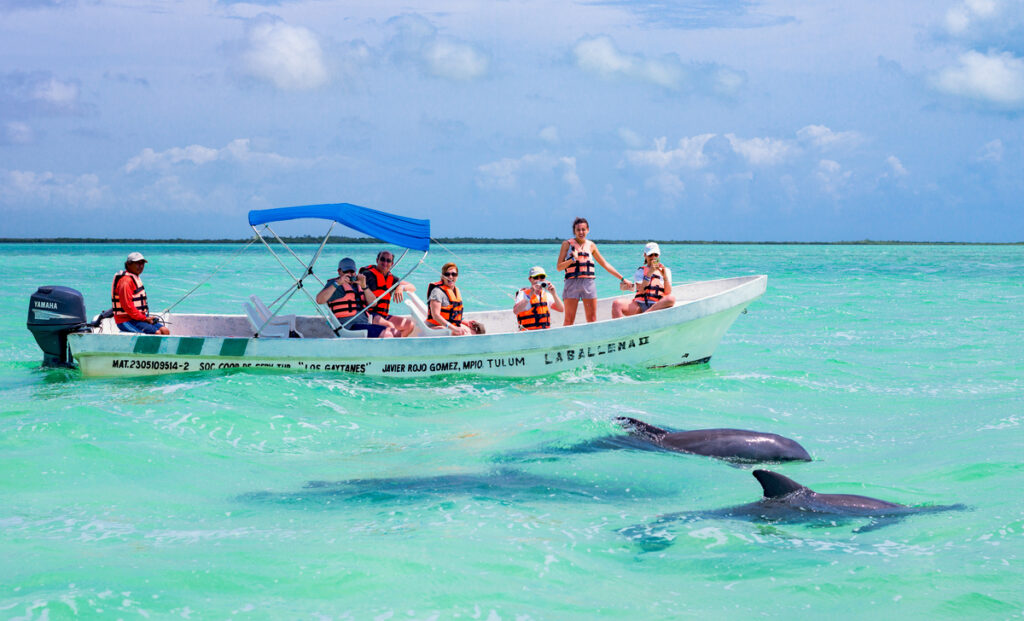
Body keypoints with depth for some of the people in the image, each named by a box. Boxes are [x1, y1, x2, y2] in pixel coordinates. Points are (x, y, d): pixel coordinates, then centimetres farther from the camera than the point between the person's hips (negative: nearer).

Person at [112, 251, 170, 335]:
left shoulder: (136, 278, 18)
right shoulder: (126, 280, -16)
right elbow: (127, 306, -22)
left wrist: (147, 317, 10)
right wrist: (144, 318, -17)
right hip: (127, 321, -10)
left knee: (165, 331, -5)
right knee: (156, 333, -24)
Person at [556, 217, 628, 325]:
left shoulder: (591, 245, 12)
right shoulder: (567, 244, 4)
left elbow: (605, 264, 19)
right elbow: (559, 267, 0)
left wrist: (622, 278, 19)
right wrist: (573, 260, -15)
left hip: (589, 283, 3)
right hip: (572, 282, -3)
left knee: (592, 319, 1)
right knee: (569, 320, -4)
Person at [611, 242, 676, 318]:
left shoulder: (666, 271, 20)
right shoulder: (641, 271, 19)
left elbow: (668, 293, 5)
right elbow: (641, 290, 0)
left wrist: (665, 276, -10)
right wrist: (649, 273, -10)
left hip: (658, 306, 0)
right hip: (639, 305, 0)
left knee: (671, 298, -34)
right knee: (616, 304, -25)